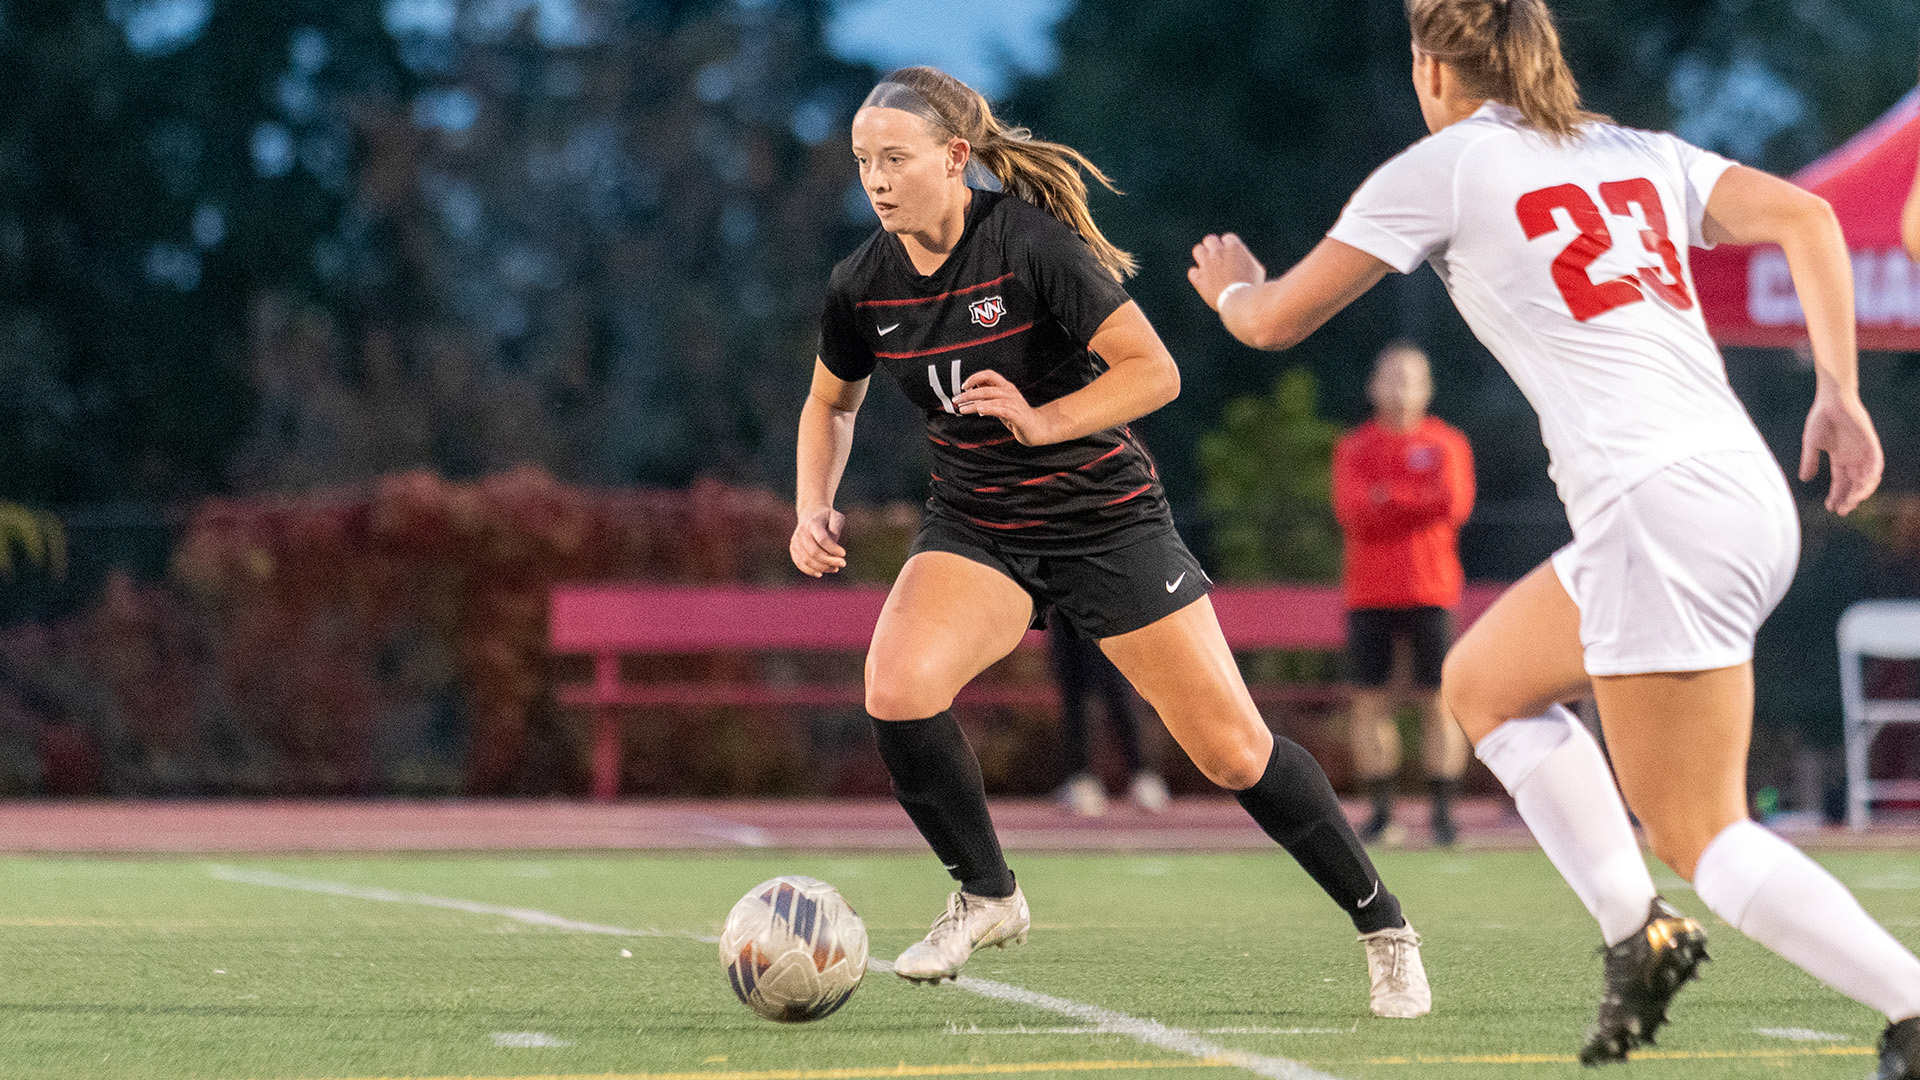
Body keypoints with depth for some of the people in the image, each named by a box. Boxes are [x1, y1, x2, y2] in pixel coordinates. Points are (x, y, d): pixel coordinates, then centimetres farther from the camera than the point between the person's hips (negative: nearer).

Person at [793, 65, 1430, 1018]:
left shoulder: (1030, 242, -20)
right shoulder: (862, 286, -5)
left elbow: (1153, 370, -20)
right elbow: (830, 402, 14)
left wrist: (1044, 421, -34)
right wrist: (813, 509, -2)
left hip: (1105, 519, -4)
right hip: (974, 527, 4)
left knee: (1232, 751, -4)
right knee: (897, 688, -25)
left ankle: (1384, 929, 15)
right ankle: (985, 895, -1)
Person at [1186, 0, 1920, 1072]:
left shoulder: (1442, 166, 4)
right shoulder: (1640, 152, 20)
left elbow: (1275, 320, 12)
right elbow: (1805, 216, 7)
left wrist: (1233, 287, 35)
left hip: (1662, 507, -8)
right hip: (1749, 494, 8)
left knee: (1704, 837, -4)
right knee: (1484, 681, 24)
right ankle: (1639, 932, 14)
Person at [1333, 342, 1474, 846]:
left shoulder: (1447, 443, 7)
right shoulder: (1354, 447, 10)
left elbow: (1455, 504, -9)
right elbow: (1352, 511, -5)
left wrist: (1387, 497, -8)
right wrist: (1420, 503, -10)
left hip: (1430, 591, -1)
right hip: (1368, 592, 2)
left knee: (1437, 700, -5)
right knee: (1370, 700, -1)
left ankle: (1444, 811, -2)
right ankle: (1381, 809, 5)